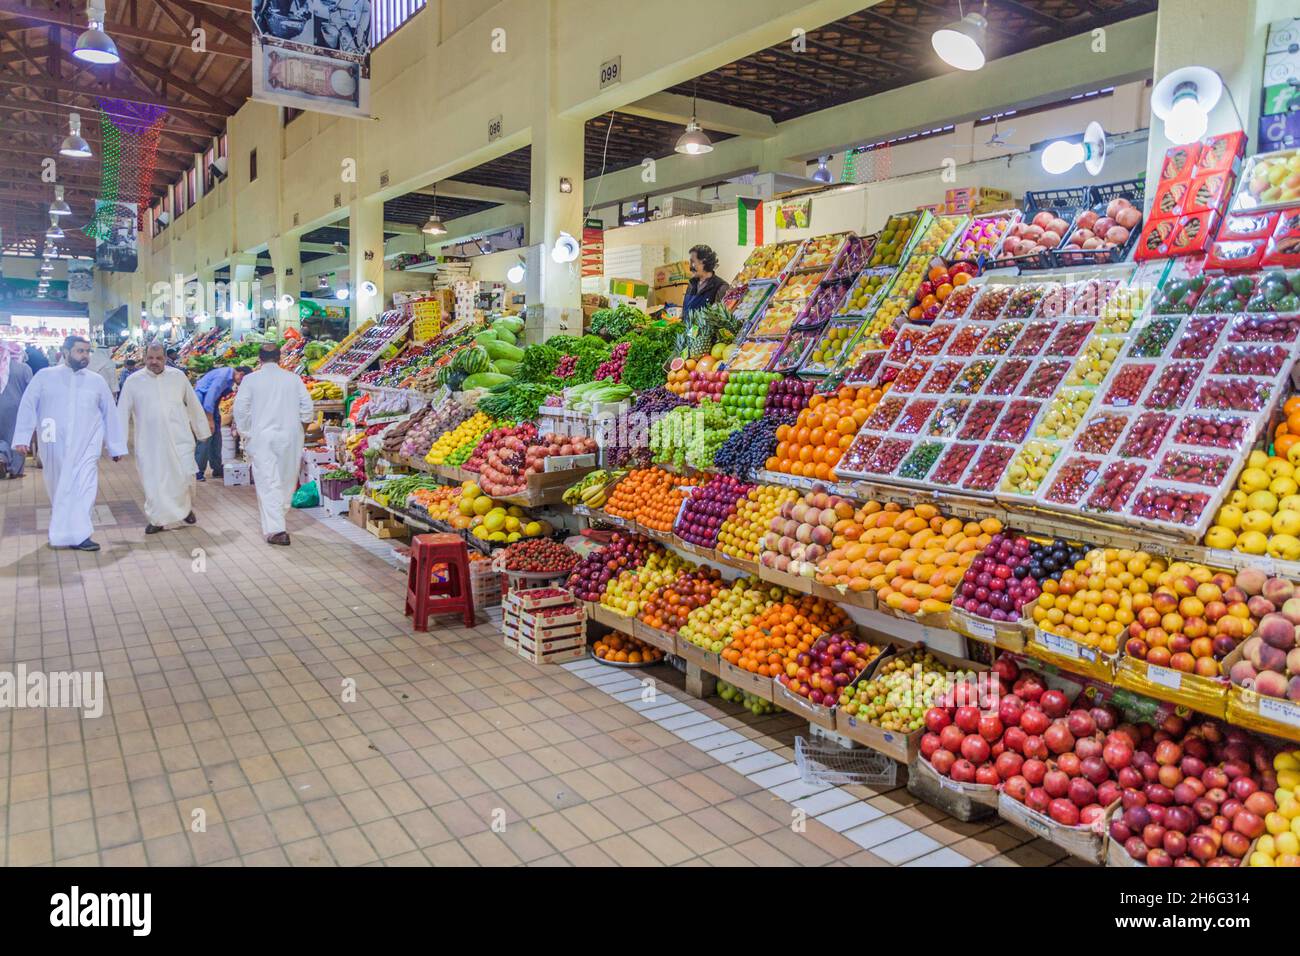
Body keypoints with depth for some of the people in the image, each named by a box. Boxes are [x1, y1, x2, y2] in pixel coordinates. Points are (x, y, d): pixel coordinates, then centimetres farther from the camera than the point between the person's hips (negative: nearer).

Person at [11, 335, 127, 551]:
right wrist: (22, 438, -7)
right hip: (55, 445, 0)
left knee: (84, 487, -9)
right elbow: (28, 407, 2)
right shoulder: (44, 376, 5)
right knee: (57, 488, 10)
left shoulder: (97, 381, 9)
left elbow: (110, 414, 11)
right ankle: (61, 530, 27)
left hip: (86, 445, 0)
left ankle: (77, 535, -8)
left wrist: (116, 446, 11)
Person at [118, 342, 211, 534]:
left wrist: (202, 431, 15)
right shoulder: (133, 381, 1)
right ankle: (157, 519, 19)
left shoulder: (178, 376, 4)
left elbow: (194, 405, 12)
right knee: (152, 481, 4)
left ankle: (186, 507, 26)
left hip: (180, 439, 0)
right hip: (149, 443, 0)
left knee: (185, 476, -2)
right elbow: (122, 412, 3)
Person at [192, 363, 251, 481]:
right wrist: (210, 420, -22)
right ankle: (198, 472, -5)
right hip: (202, 403, -9)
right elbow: (210, 397, -25)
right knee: (205, 438, -10)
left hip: (211, 405, 9)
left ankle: (217, 469, 16)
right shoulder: (223, 376, -23)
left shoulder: (230, 378, 5)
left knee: (215, 437, 9)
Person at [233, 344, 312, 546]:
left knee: (268, 483, -4)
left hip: (262, 438, -2)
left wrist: (245, 433, 10)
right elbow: (307, 407, 2)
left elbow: (240, 410, -2)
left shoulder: (251, 380, -2)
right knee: (287, 480, 16)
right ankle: (278, 520, 30)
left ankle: (275, 530, -12)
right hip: (290, 437, 2)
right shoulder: (294, 378, 2)